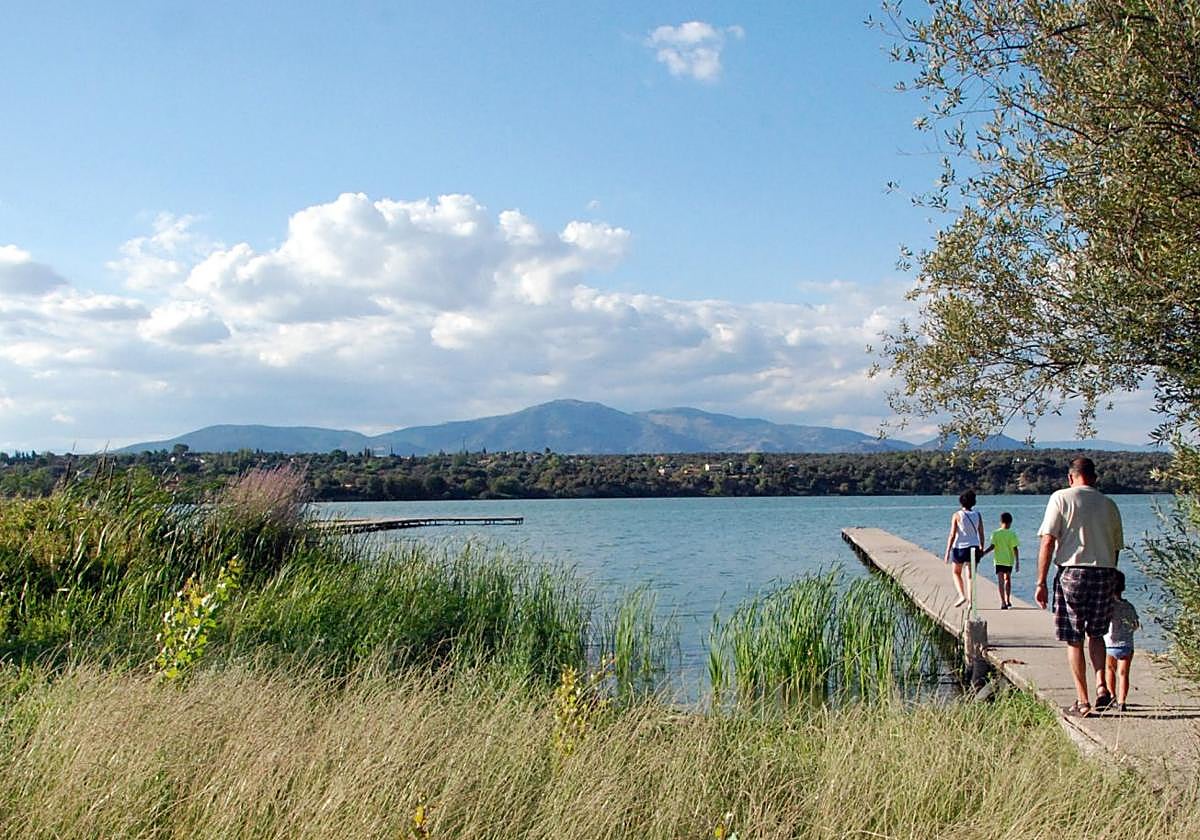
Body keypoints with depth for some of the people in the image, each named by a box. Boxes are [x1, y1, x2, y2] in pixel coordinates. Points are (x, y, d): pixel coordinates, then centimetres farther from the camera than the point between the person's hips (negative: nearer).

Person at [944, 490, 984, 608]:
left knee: (956, 573, 16)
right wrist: (981, 548, 16)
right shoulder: (977, 515, 1)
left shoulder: (957, 515, -8)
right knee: (971, 575, 10)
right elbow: (981, 533, 3)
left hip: (960, 547, -3)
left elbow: (952, 535, -9)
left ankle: (962, 595, -1)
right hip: (974, 547, 3)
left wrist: (947, 552, -6)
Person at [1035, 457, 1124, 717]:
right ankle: (1101, 686, 4)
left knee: (1074, 640, 5)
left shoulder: (1061, 498, 0)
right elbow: (1116, 548, 14)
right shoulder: (1109, 504, 12)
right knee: (1096, 634, 21)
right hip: (1105, 572, 4)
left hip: (1073, 572, -4)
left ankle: (1082, 701, 7)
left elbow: (1048, 542, -7)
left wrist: (1041, 583, -5)